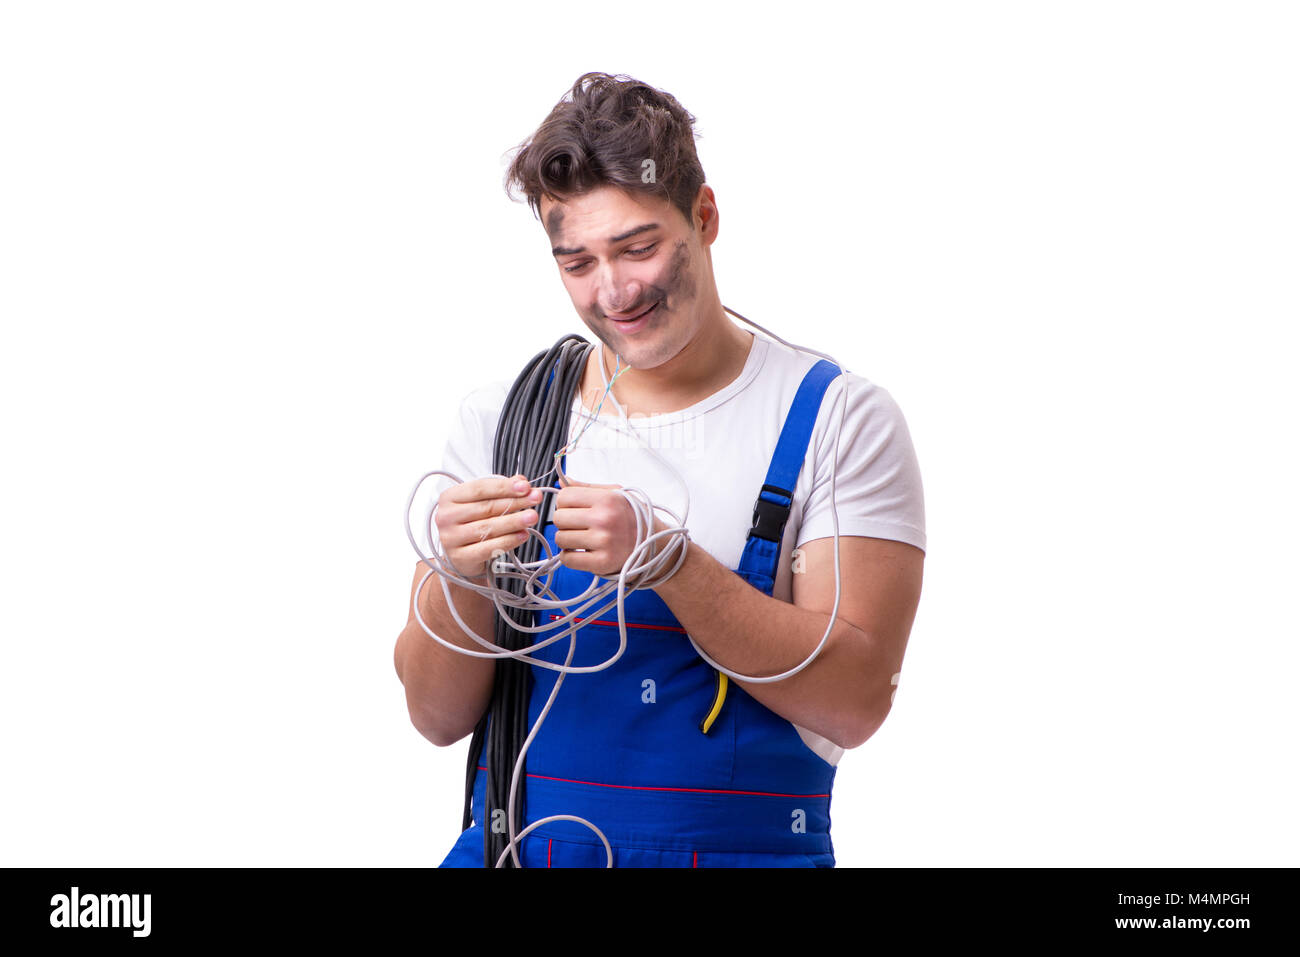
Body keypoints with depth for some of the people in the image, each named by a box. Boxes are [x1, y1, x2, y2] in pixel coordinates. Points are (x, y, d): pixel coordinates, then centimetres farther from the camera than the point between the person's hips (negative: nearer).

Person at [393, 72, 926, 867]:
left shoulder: (841, 419, 0)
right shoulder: (499, 418, 8)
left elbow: (856, 700, -9)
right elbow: (439, 716, 5)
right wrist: (460, 576, -14)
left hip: (746, 847, -2)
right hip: (517, 843, 2)